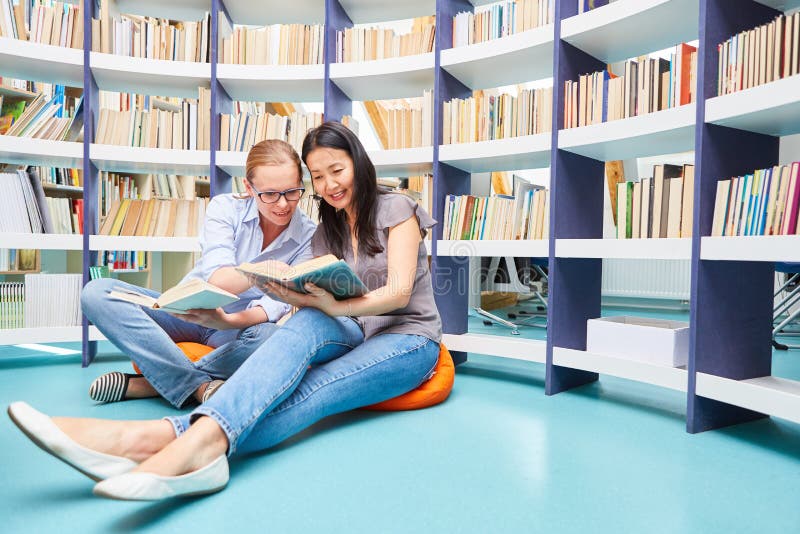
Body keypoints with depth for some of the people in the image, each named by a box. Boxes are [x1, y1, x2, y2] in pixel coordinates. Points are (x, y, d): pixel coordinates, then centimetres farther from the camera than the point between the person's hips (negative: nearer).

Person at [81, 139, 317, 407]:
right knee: (97, 292, -19)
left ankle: (142, 385, -23)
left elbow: (279, 304, -17)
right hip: (188, 311, 2)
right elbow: (217, 281, -23)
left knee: (271, 335, -37)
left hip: (243, 323, -1)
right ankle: (200, 386, -29)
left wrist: (228, 321, -37)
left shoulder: (309, 236, -9)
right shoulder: (225, 207, -8)